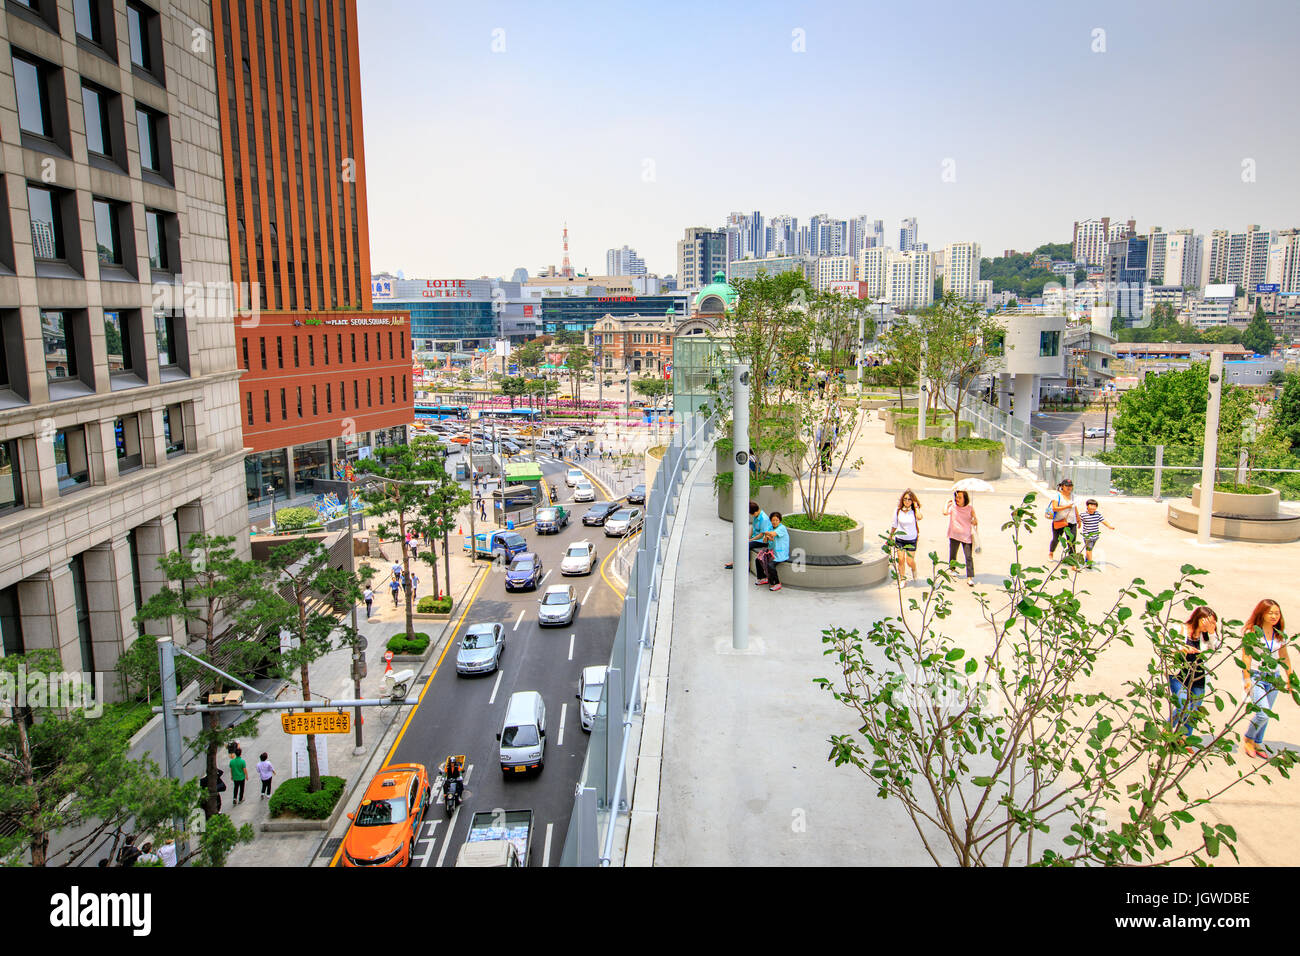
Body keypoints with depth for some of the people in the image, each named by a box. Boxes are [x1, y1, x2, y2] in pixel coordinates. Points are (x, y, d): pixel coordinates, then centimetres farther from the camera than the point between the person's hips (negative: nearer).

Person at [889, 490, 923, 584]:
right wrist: (890, 536, 13)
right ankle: (902, 578, 14)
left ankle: (914, 570, 32)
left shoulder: (914, 510, -8)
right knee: (901, 560, -1)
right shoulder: (897, 511, -2)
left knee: (910, 562, -1)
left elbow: (919, 517, -32)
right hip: (899, 539, 2)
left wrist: (916, 506, -21)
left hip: (911, 540, -2)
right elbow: (894, 525, 9)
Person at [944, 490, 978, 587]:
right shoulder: (952, 506, 2)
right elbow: (945, 512, -17)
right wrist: (948, 503, -6)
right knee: (952, 555, 15)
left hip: (966, 536, -1)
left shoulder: (970, 508, 4)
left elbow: (975, 520, 12)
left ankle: (970, 578, -8)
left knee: (969, 557, -9)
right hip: (954, 535, 1)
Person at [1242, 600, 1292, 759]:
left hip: (1273, 677, 5)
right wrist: (1247, 679, -15)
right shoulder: (1252, 631, -9)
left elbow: (1284, 657, 14)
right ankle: (1248, 740, 7)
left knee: (1265, 714, 8)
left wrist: (1290, 678, 12)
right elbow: (1246, 656, -10)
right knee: (1264, 712, -15)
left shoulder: (1280, 634, 5)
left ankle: (1258, 743, 24)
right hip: (1255, 675, -5)